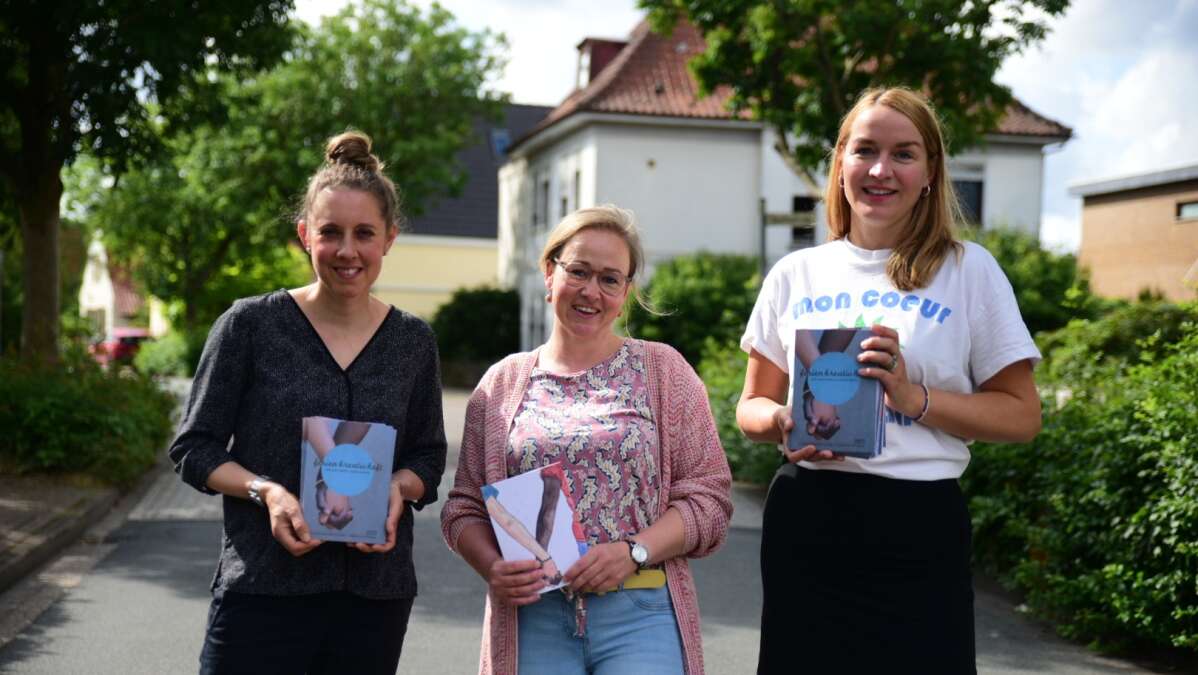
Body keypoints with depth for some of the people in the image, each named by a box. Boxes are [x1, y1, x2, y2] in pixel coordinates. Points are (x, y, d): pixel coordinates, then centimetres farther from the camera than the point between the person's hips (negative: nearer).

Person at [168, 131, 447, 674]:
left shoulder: (413, 341, 6)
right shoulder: (250, 325, -3)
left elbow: (428, 457, 12)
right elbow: (193, 448, 0)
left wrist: (398, 487, -9)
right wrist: (267, 491, -16)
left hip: (375, 595, 3)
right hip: (262, 589, -2)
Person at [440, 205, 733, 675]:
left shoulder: (662, 370, 5)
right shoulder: (502, 383, 10)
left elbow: (708, 499, 0)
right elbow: (463, 508, 11)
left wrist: (634, 551, -13)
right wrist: (492, 567, -7)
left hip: (640, 617, -1)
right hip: (531, 620, 2)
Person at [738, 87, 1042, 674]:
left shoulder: (970, 271, 0)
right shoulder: (795, 274, 7)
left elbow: (1021, 416, 0)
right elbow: (751, 405, 13)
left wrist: (915, 399, -15)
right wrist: (782, 421, -9)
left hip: (919, 524, -2)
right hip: (803, 520, 2)